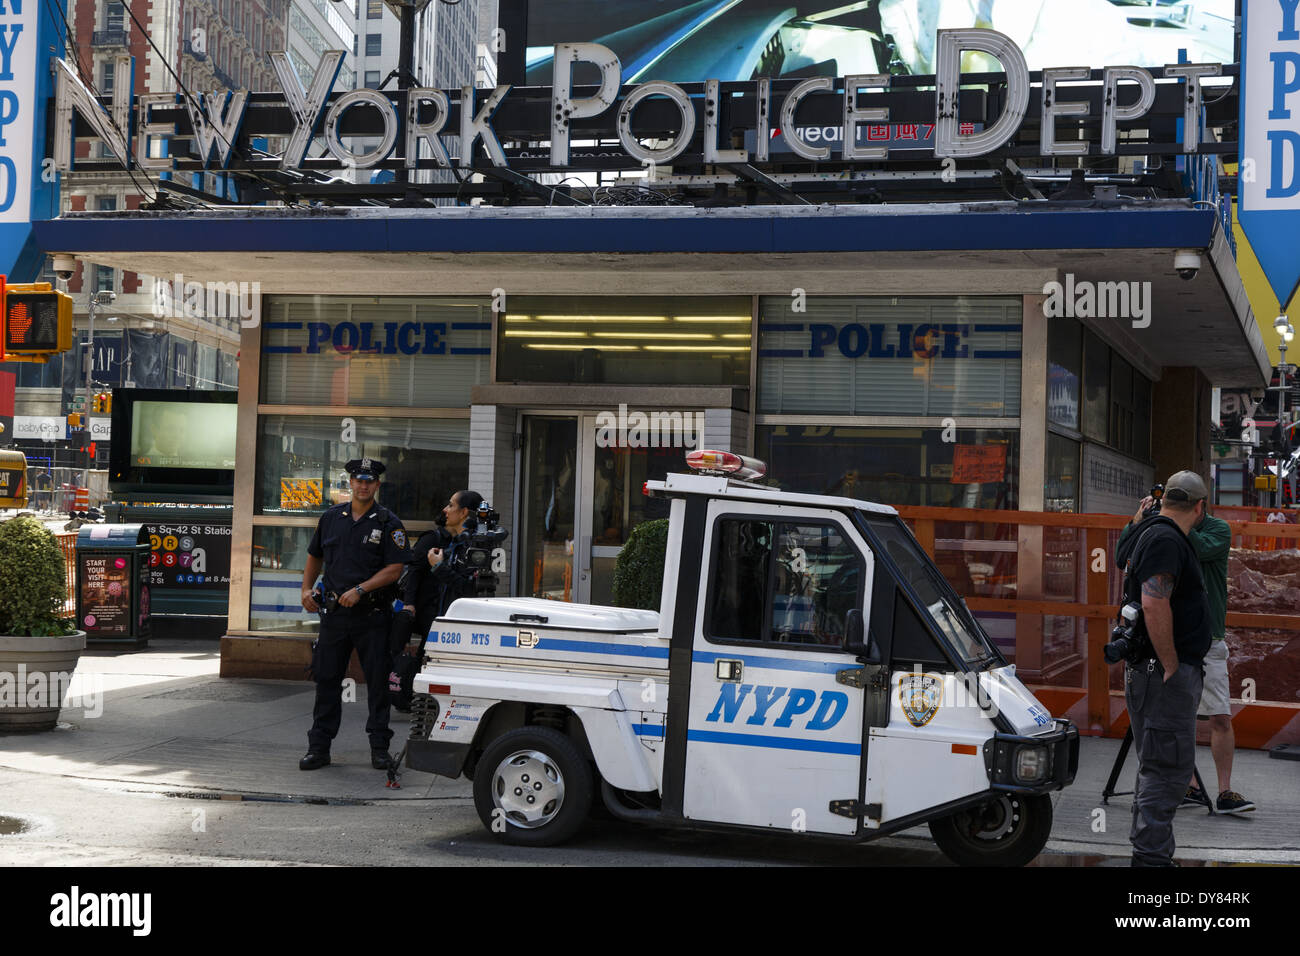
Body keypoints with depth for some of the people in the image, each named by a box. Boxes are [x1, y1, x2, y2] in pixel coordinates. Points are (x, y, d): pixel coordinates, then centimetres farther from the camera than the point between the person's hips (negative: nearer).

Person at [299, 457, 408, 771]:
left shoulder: (388, 523, -2)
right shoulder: (331, 518, 10)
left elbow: (394, 568, -9)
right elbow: (314, 556, 21)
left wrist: (360, 590, -17)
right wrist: (306, 589, 7)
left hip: (373, 615, -3)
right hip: (335, 614, 3)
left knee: (378, 683, 1)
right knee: (326, 680, 5)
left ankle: (379, 748, 10)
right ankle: (319, 747, 11)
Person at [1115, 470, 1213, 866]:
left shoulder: (1151, 533, 15)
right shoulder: (1166, 540, -17)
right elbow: (1155, 604, -26)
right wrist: (1170, 667, -22)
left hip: (1163, 672, 11)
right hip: (1166, 673, -11)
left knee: (1157, 765, 17)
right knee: (1168, 766, -8)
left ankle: (1147, 852, 24)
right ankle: (1152, 856, -6)